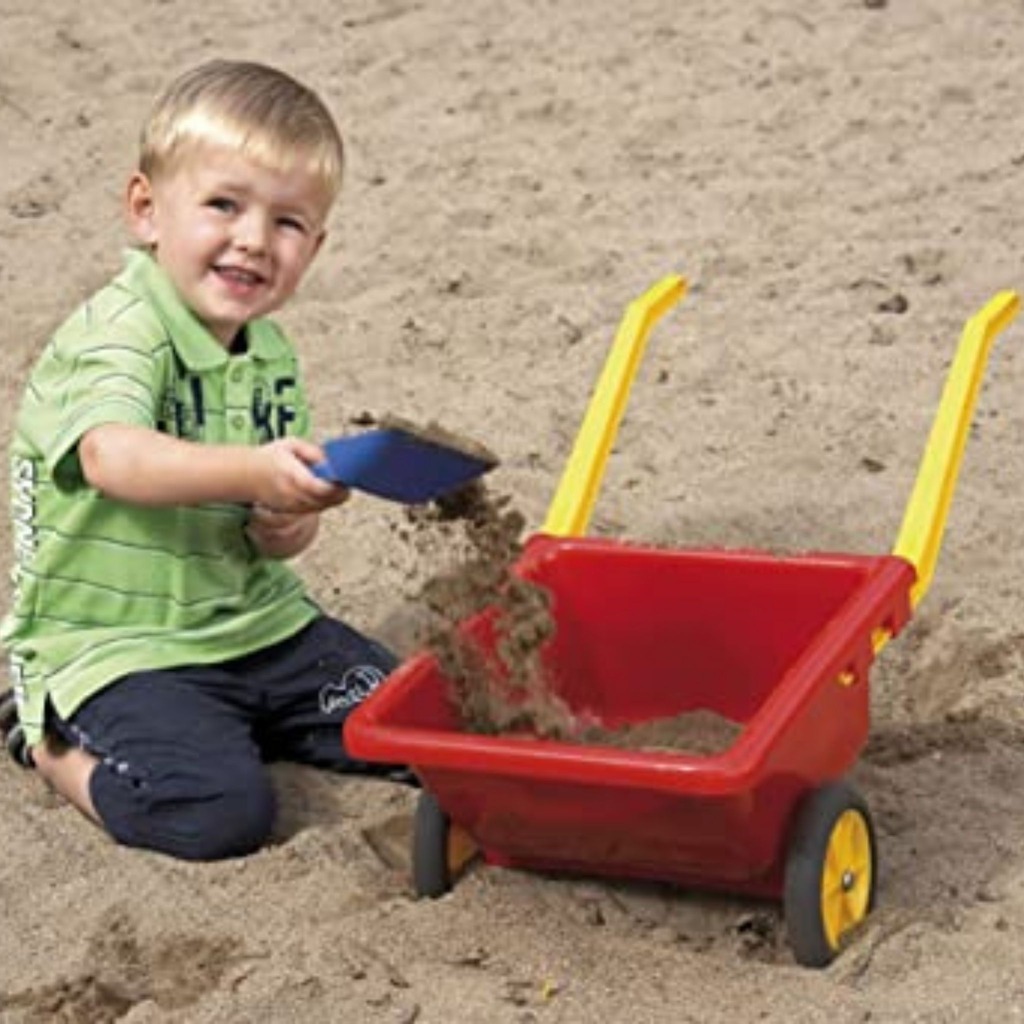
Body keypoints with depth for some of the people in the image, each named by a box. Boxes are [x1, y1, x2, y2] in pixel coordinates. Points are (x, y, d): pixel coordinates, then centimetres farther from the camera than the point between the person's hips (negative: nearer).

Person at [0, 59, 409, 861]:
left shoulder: (271, 354, 7)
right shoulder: (116, 335, -18)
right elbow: (113, 458, -40)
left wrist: (287, 525, -11)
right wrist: (250, 473, -55)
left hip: (254, 624, 7)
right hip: (112, 644, -7)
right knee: (218, 808, -27)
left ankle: (239, 722, 17)